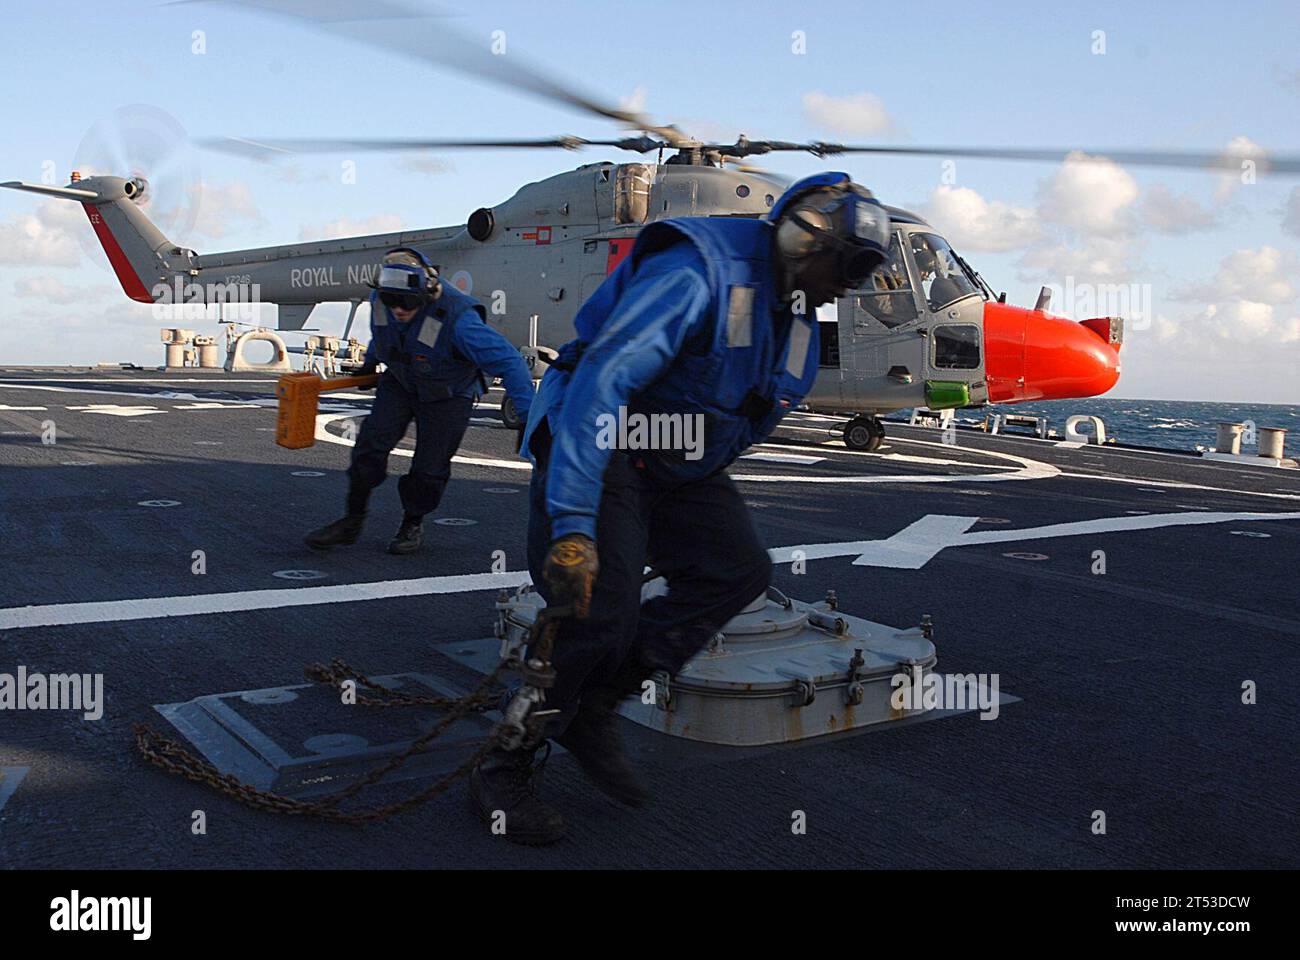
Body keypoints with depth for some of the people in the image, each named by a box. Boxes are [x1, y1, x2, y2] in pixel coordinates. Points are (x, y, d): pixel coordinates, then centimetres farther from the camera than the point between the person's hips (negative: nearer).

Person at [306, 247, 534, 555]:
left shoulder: (457, 319, -37)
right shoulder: (380, 300, -18)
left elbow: (509, 362, -34)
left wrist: (528, 414, -36)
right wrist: (370, 362, 26)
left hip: (447, 395, -4)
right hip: (400, 382, 4)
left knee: (430, 466, -5)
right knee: (372, 442, -10)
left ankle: (412, 524, 22)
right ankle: (352, 521, 4)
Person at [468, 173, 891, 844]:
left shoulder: (798, 324, 6)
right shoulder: (699, 273, -24)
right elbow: (600, 378, -33)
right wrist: (573, 527, -38)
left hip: (679, 462, 9)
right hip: (601, 444, -8)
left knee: (739, 569, -10)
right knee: (601, 614, -19)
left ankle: (593, 708, -1)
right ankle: (502, 771, 2)